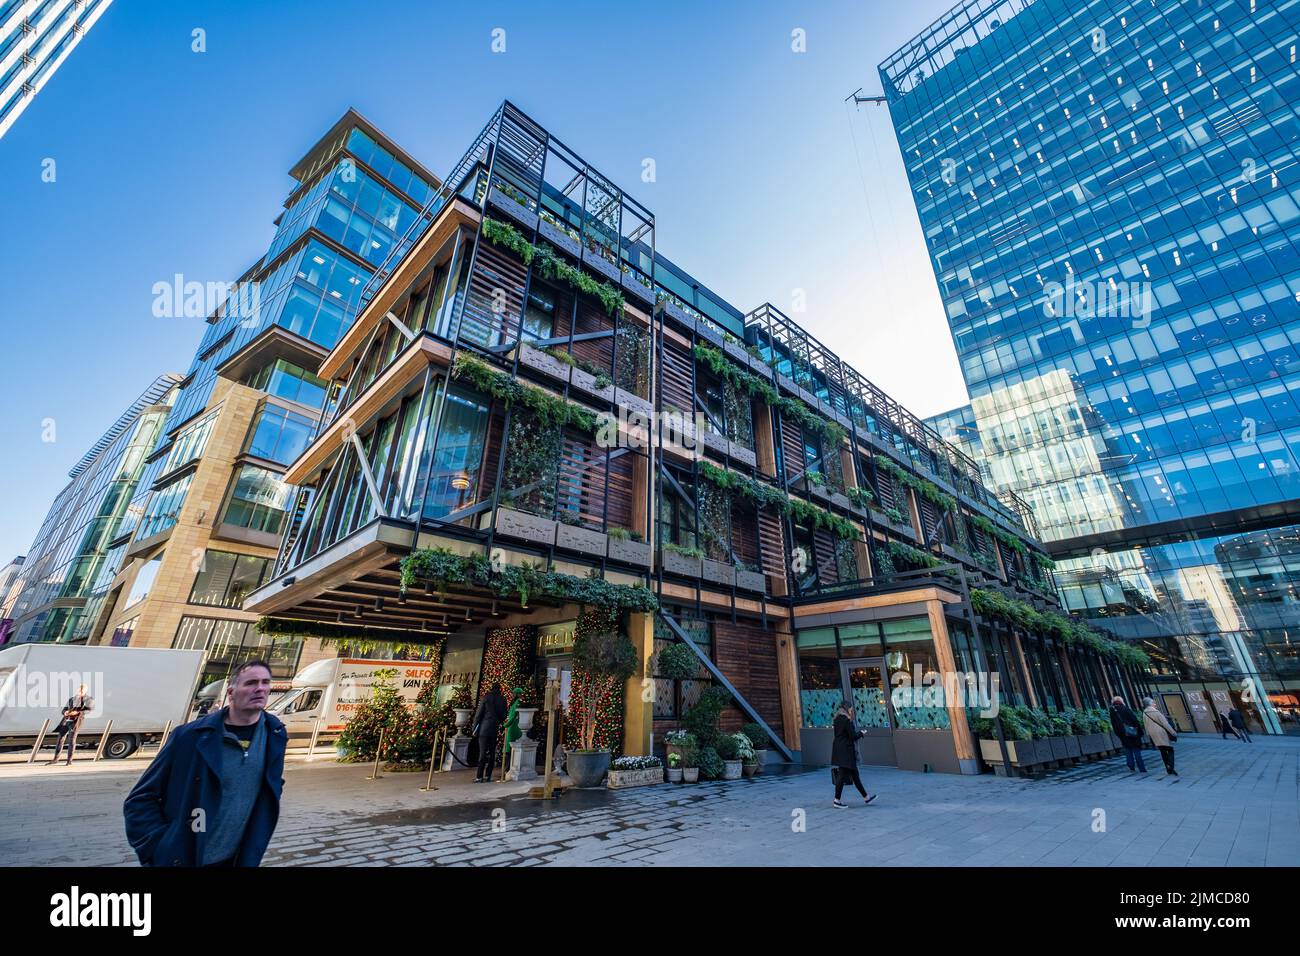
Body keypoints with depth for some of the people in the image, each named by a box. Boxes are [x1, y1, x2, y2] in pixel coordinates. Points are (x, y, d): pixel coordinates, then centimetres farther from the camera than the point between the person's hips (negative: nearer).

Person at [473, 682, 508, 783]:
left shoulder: (486, 698, -5)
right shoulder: (502, 699, 2)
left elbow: (478, 714, -5)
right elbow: (503, 716, 8)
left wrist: (475, 728, 3)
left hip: (484, 729, -2)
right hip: (495, 730, 2)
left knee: (482, 753, 1)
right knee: (492, 753, 10)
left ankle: (480, 777, 0)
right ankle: (488, 776, 12)